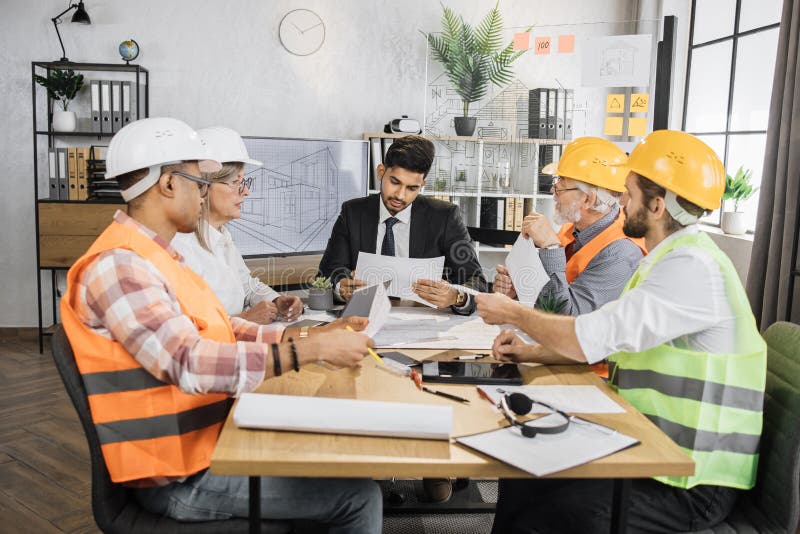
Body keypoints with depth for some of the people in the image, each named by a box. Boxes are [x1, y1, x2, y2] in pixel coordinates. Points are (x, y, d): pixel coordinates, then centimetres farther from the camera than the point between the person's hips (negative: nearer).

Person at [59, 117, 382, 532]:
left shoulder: (153, 258, 11)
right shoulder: (118, 265, -21)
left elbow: (223, 332, 11)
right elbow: (190, 364, -32)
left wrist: (310, 334, 1)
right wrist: (311, 350, -29)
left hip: (211, 441, 10)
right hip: (182, 479, -10)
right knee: (359, 496, -8)